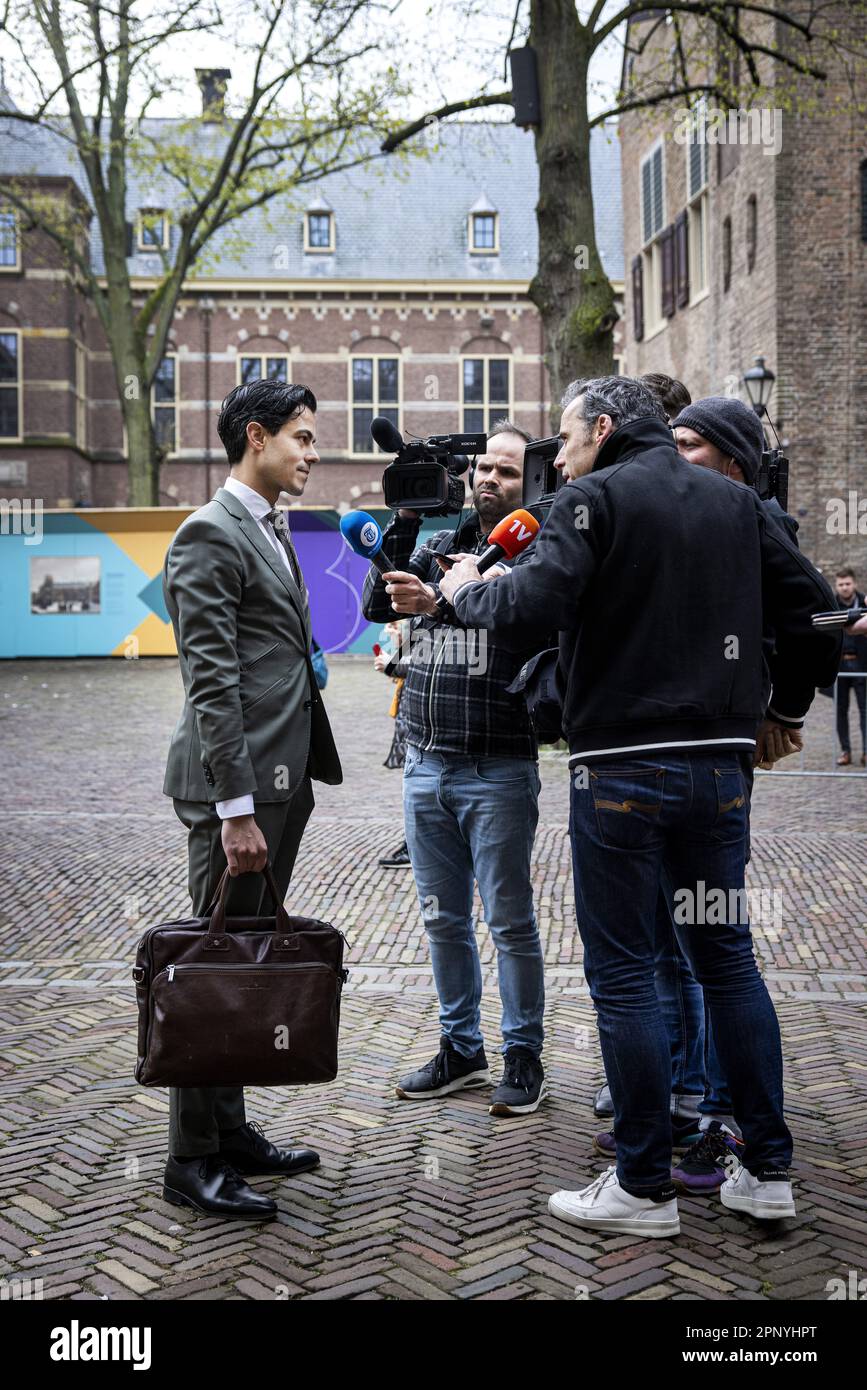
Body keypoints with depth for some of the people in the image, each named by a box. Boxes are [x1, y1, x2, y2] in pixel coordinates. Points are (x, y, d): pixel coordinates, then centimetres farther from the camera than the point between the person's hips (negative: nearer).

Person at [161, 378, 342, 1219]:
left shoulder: (273, 532, 18)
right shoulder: (210, 534, -11)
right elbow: (212, 682, -18)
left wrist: (289, 787, 17)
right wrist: (235, 808, -21)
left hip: (280, 781, 9)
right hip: (238, 785, -9)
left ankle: (230, 1132, 25)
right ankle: (192, 1161, 10)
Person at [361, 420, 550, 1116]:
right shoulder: (438, 546, 12)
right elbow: (377, 603, 1)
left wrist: (441, 602, -30)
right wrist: (405, 520, -6)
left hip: (499, 772, -5)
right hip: (425, 766, 5)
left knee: (510, 922, 3)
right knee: (444, 919, 13)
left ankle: (523, 1055, 18)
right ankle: (461, 1047, 27)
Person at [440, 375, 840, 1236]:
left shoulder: (595, 498, -6)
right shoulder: (735, 500, 13)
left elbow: (530, 607, -19)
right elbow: (813, 604, 12)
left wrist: (464, 590, 1)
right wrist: (782, 710, 22)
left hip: (623, 768, -6)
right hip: (722, 762, 6)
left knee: (622, 972, 3)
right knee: (728, 957, 14)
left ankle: (645, 1188, 10)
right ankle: (766, 1171, 20)